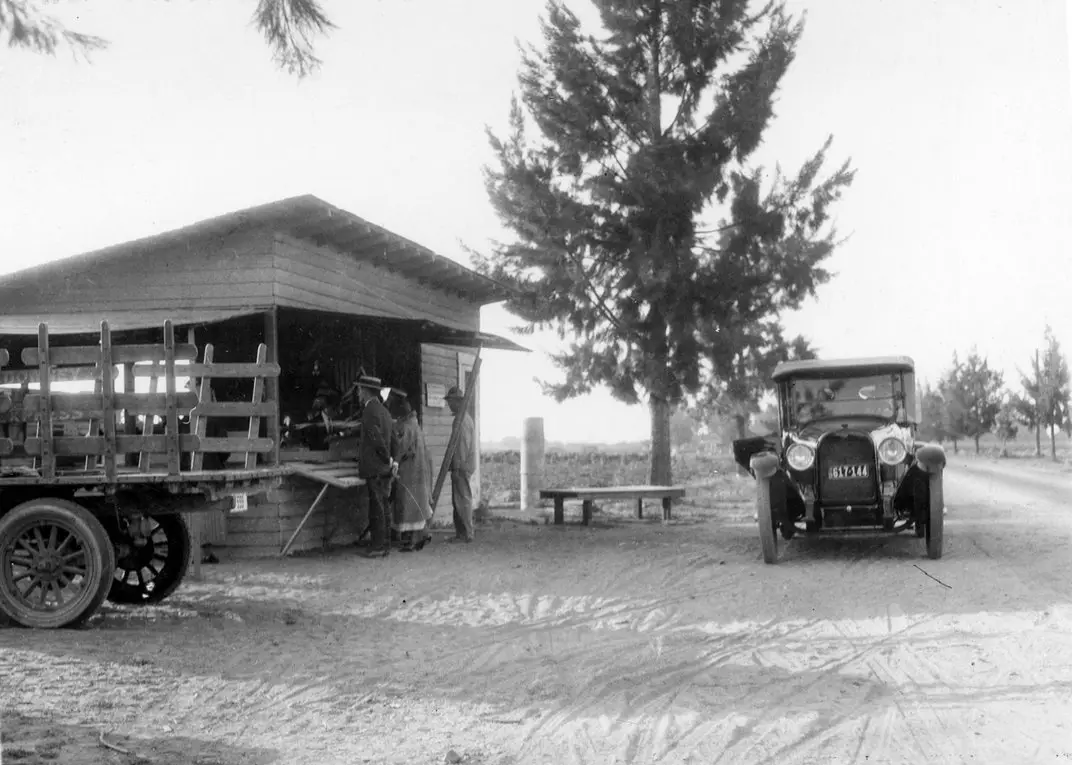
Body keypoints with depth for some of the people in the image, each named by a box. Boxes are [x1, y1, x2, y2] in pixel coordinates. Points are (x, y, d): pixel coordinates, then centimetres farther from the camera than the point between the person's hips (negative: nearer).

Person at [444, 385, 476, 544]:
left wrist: (457, 467, -20)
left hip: (462, 466, -10)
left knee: (463, 500, -7)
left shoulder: (462, 419, -15)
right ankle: (461, 533, 16)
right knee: (458, 500, 12)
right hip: (461, 466, 10)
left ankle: (466, 534, -4)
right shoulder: (464, 417, 18)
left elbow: (463, 445, -20)